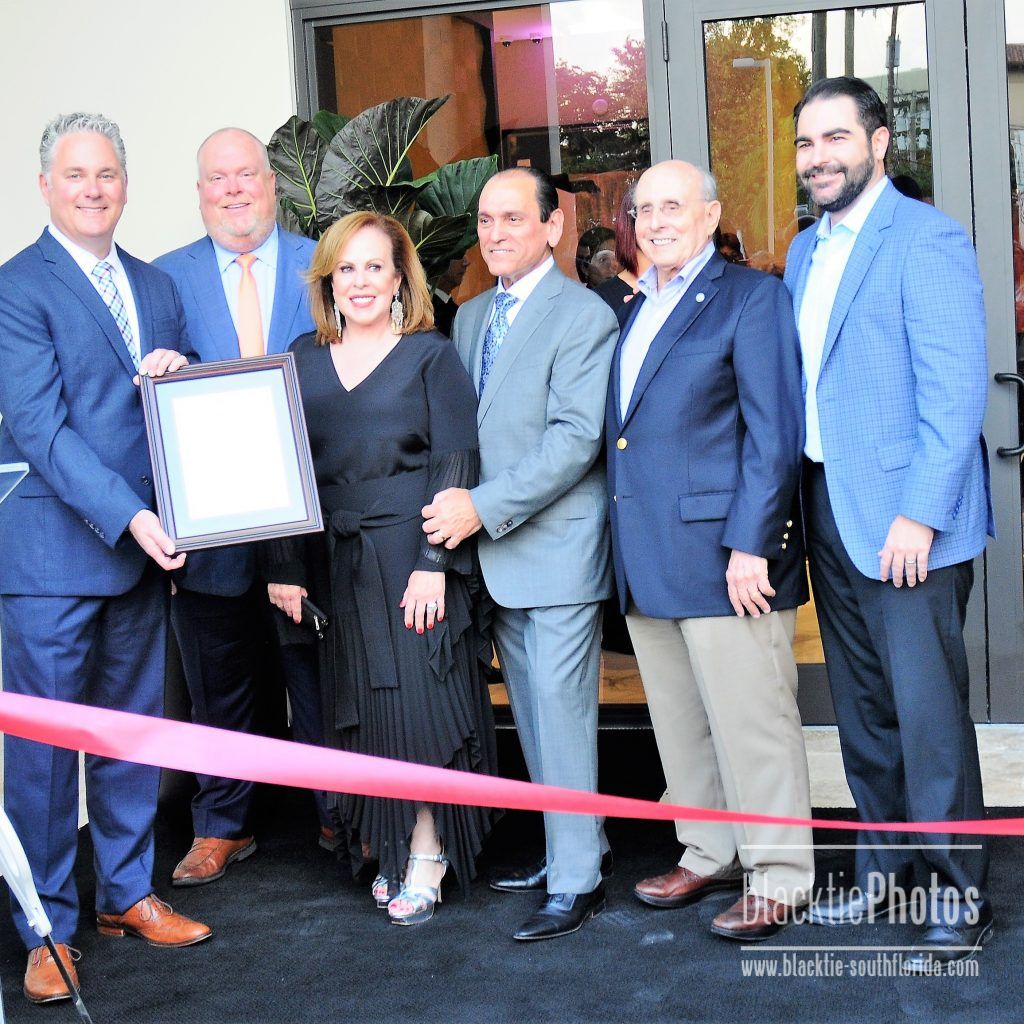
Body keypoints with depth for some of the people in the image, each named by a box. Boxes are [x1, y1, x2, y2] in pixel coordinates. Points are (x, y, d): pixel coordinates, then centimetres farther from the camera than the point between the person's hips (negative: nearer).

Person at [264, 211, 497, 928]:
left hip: (413, 559, -4)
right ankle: (384, 848, 18)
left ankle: (426, 858, 7)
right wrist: (284, 566, 3)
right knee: (358, 711, 6)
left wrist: (435, 563, -15)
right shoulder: (305, 359, 12)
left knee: (421, 701, -4)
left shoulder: (432, 355, 0)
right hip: (333, 565, 4)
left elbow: (456, 464, -6)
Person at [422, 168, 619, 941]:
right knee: (532, 712, 15)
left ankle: (577, 881, 4)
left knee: (561, 712, -5)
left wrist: (483, 506, -21)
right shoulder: (470, 317, 15)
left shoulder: (583, 317, -11)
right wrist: (457, 506, 3)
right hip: (496, 551, 8)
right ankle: (578, 845, 29)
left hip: (558, 547, -8)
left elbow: (576, 440, -19)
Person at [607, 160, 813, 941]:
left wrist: (750, 545, -17)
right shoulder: (630, 310, 17)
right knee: (680, 723, 15)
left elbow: (775, 433, -11)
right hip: (647, 560, 7)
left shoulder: (752, 297, -4)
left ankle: (778, 877, 9)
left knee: (751, 721, -2)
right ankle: (710, 855, 28)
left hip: (725, 553, -7)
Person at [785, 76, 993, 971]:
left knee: (928, 711, -4)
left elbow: (956, 391, -15)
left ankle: (956, 896, 8)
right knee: (862, 707, 15)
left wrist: (918, 514, -19)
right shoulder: (806, 251, 14)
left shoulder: (926, 239, -10)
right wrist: (790, 499, 12)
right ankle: (885, 869, 27)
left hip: (906, 516, -8)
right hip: (831, 512, 8)